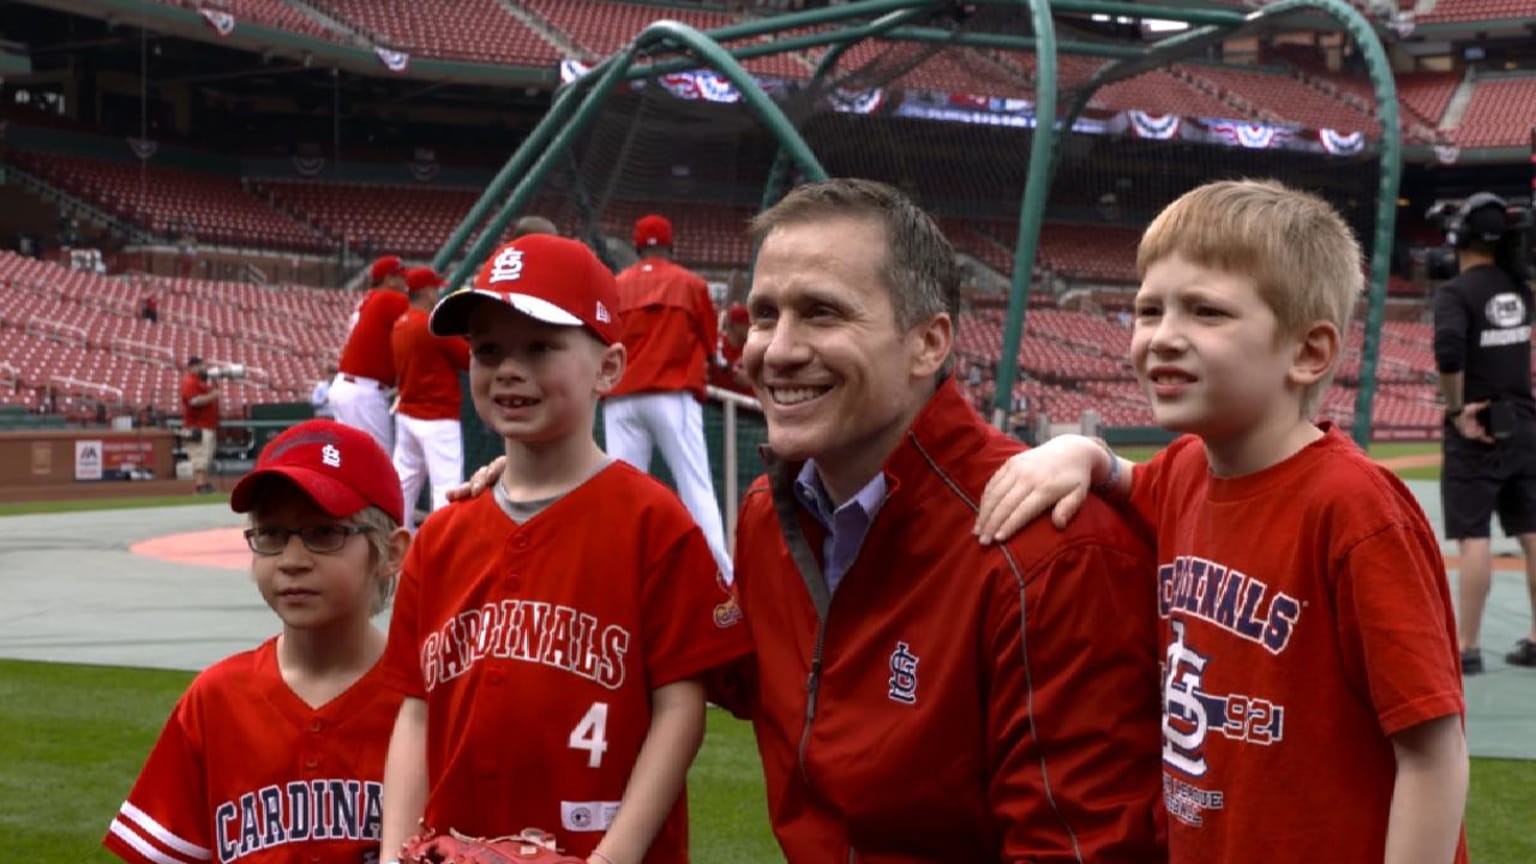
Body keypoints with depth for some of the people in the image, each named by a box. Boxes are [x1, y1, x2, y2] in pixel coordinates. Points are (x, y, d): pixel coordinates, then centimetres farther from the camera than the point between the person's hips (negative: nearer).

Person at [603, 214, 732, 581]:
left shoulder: (615, 287, 8)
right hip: (674, 397, -1)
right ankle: (724, 576, -9)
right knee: (697, 489, -3)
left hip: (622, 399, 1)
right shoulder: (691, 285, 6)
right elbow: (709, 345, 11)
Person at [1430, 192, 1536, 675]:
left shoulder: (1457, 291, -13)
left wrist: (1456, 408, -18)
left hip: (1476, 428, -6)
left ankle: (1467, 648, -2)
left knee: (1472, 536, -4)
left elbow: (1448, 349, -26)